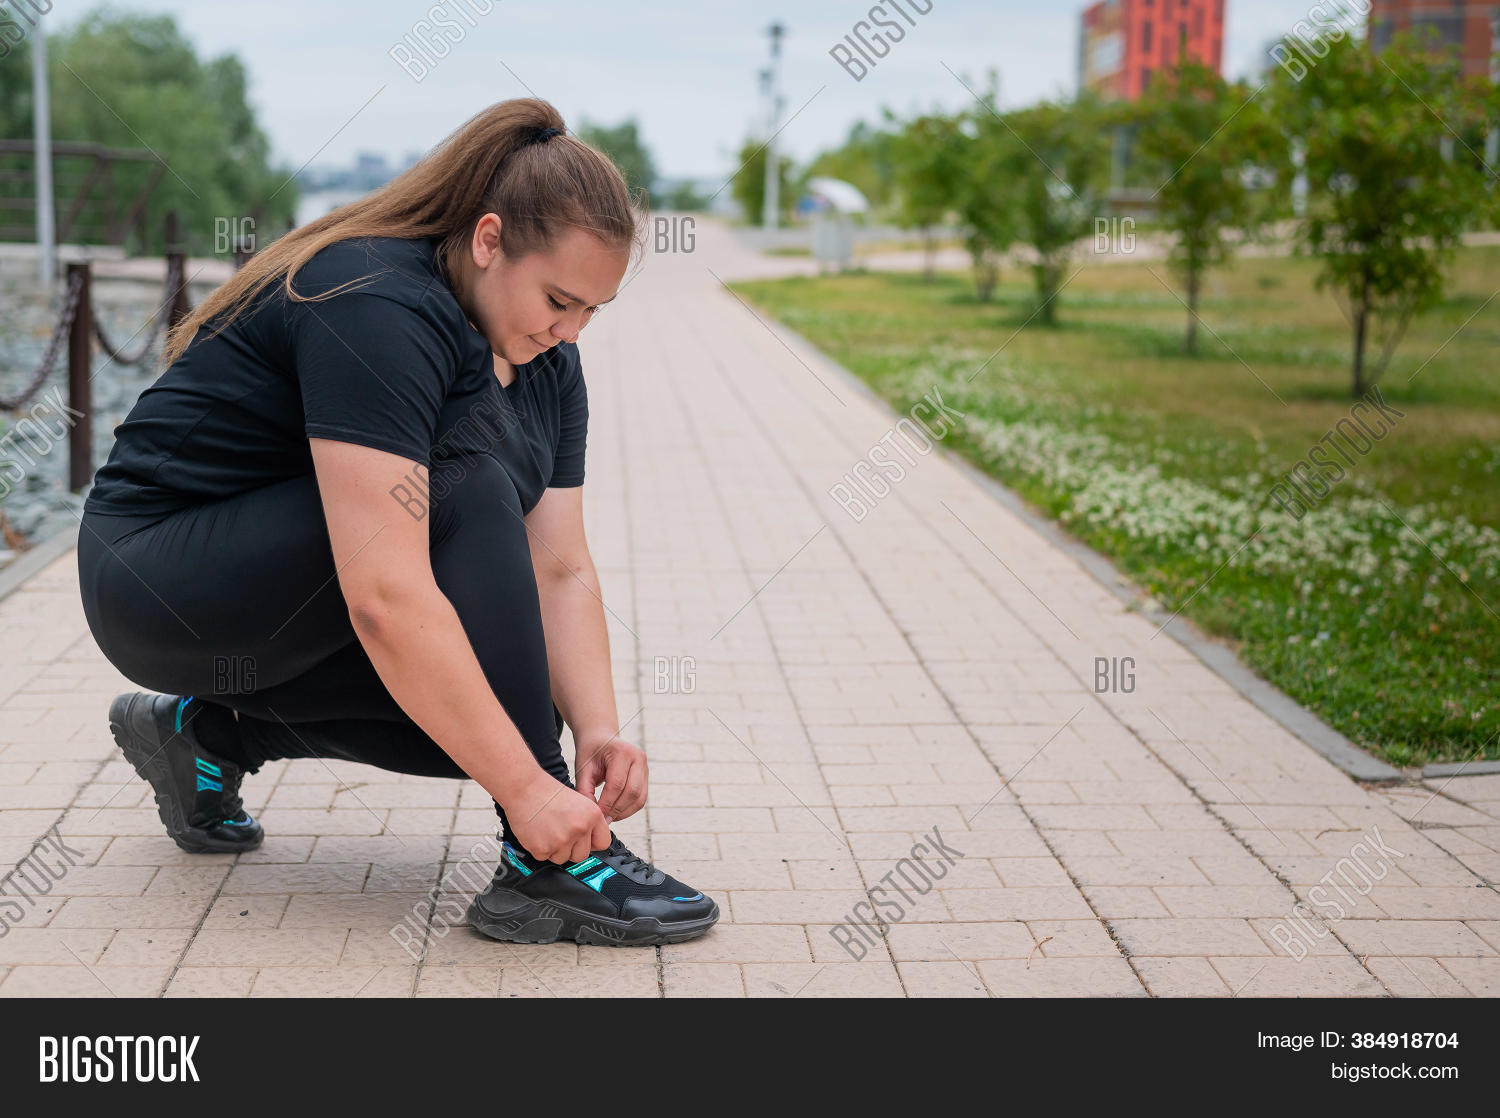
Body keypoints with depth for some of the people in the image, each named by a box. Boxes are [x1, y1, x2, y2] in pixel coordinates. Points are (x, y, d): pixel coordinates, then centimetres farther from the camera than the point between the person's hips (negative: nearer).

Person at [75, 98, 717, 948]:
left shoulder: (545, 362, -2)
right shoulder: (379, 310, -28)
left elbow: (560, 570, -4)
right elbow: (386, 597, -36)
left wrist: (598, 727, -20)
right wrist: (527, 789, -35)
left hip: (282, 611, 9)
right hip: (161, 582, -9)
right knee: (468, 489, -27)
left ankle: (209, 732, 12)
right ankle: (548, 869, -26)